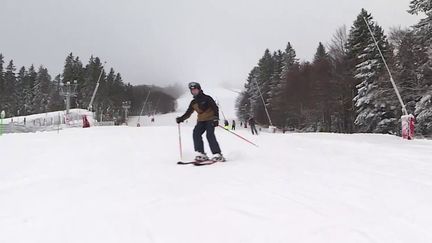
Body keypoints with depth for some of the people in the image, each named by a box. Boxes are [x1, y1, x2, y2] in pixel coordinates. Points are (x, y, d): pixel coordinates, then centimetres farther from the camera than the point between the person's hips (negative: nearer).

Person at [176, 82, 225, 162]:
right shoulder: (193, 103, 12)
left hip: (210, 119, -6)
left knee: (210, 135, -21)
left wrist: (216, 118, -18)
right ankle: (201, 154, -13)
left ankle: (217, 154, -19)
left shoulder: (207, 98, -5)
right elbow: (188, 113, 16)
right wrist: (181, 118, 0)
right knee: (196, 133, -15)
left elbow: (215, 108, -6)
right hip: (201, 121, 6)